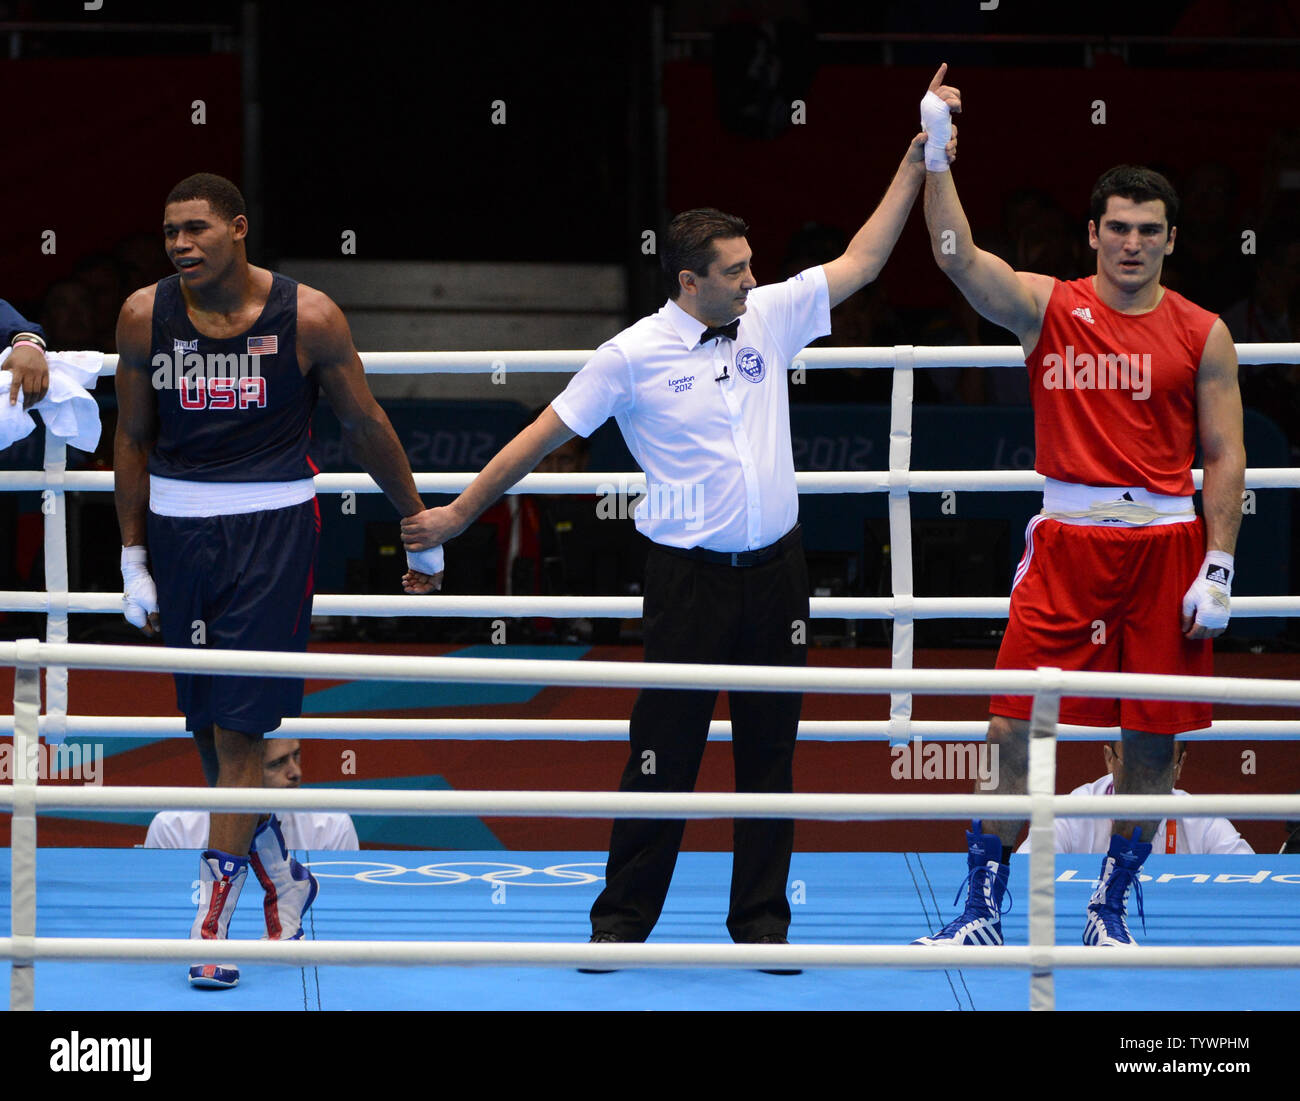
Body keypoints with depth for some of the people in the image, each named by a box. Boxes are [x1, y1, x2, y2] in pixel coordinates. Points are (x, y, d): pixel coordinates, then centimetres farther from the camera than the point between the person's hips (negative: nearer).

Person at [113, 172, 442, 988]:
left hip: (273, 528, -3)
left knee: (239, 727, -10)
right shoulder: (146, 316, 0)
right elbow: (133, 439, 10)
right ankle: (283, 877, 28)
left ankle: (214, 916, -8)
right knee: (209, 728, 8)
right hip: (177, 529, 4)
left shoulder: (307, 317, -7)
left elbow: (367, 425, 5)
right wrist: (132, 559, 9)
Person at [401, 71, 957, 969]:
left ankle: (761, 922, 13)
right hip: (691, 577, -4)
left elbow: (859, 262, 13)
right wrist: (457, 516, 5)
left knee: (769, 752, 6)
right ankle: (622, 921, 6)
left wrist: (917, 163, 7)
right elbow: (544, 435, 2)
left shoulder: (771, 318, 6)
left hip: (775, 570, 4)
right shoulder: (635, 356, -6)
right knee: (665, 753, -3)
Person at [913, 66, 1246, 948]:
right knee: (1013, 728, -6)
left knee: (1152, 742, 4)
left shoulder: (1201, 335, 4)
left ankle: (1111, 908, 19)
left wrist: (1218, 569, -5)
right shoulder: (1048, 308, 3)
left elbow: (1227, 457, 3)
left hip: (1165, 543, 1)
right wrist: (936, 153, -24)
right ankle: (984, 908, 3)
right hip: (1067, 538, 0)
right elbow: (956, 255, -11)